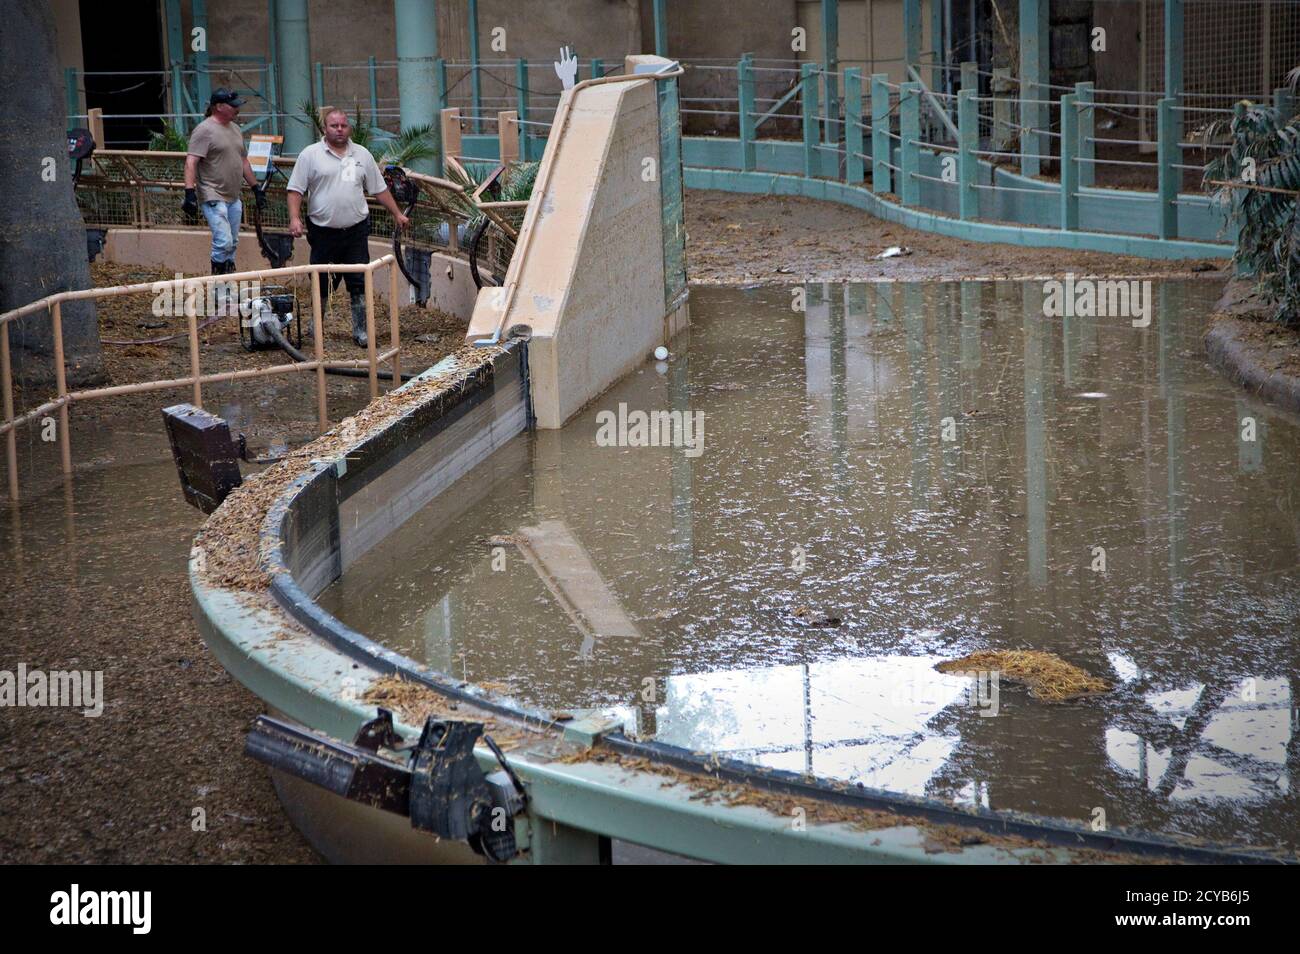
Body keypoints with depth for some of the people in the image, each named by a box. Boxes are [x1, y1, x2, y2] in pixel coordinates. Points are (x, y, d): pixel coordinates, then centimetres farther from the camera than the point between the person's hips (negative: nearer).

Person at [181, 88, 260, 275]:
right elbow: (191, 163, -17)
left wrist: (256, 189, 24)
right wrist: (190, 193, -27)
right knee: (223, 242, -16)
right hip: (213, 198, -9)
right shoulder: (205, 130, -11)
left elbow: (243, 162, 25)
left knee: (232, 243, 10)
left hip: (233, 199, 9)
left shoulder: (235, 129, 15)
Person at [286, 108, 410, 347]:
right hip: (323, 232, -2)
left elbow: (380, 189, 16)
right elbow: (295, 190, -4)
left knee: (360, 284, 1)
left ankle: (361, 331, 7)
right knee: (321, 285, 6)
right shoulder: (310, 155, -1)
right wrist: (294, 219, -16)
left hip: (356, 230, 2)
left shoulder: (362, 155, 9)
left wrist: (397, 214, 15)